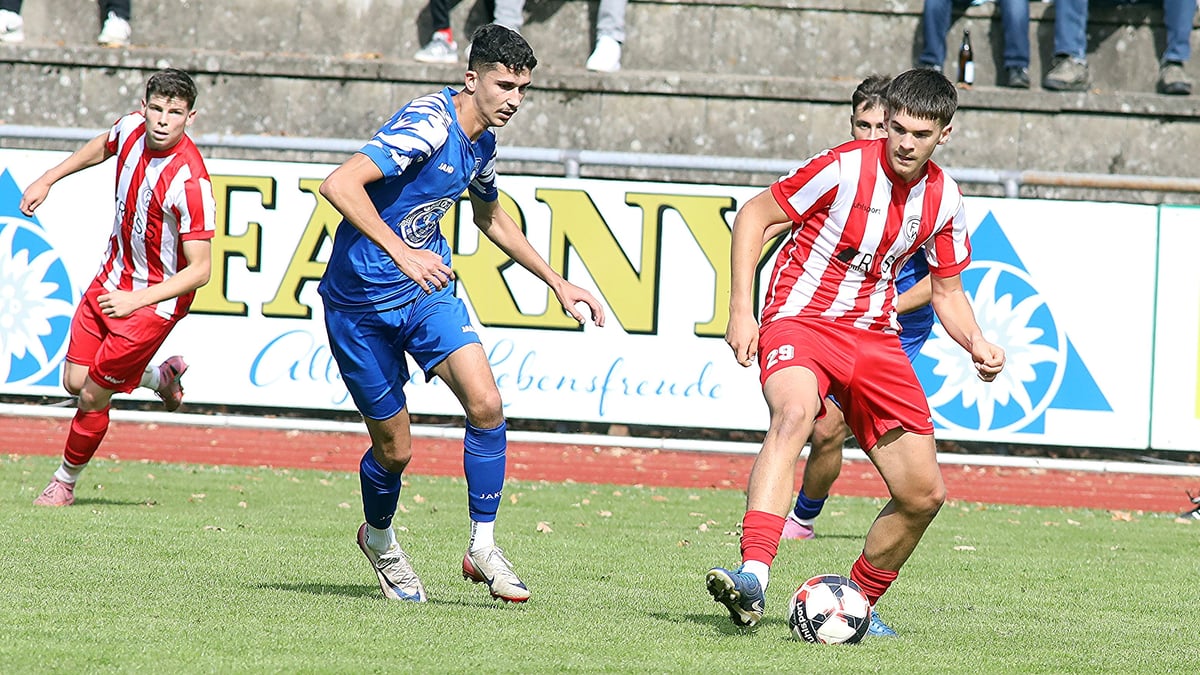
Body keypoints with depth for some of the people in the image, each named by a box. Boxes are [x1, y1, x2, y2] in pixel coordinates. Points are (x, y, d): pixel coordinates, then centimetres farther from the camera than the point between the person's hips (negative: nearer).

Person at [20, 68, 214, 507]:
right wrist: (47, 180, 20)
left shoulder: (190, 181, -31)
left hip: (156, 300, -7)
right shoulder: (131, 129, -10)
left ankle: (65, 483, 24)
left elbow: (200, 269, -29)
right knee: (74, 380, 8)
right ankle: (162, 377, 34)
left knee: (93, 396, -1)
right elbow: (102, 147, 17)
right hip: (111, 280, 7)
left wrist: (137, 300, -36)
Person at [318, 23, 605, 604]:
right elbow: (339, 185, -34)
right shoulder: (429, 124, -23)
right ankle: (378, 539, 35)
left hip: (428, 292, 6)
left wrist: (556, 282, 23)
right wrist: (400, 253, -43)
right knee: (394, 448, 3)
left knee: (486, 404, -16)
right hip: (362, 302, -6)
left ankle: (482, 548, -4)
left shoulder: (481, 142, 4)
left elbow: (490, 216, 26)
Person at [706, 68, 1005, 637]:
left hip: (874, 335, 6)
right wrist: (740, 309, -13)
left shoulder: (943, 199, 3)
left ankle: (859, 602, 26)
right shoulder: (844, 169, -14)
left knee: (924, 493, 2)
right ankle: (752, 577, -54)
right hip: (801, 319, -6)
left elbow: (946, 291, 16)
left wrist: (976, 344, -4)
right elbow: (753, 214, -5)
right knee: (794, 412, -39)